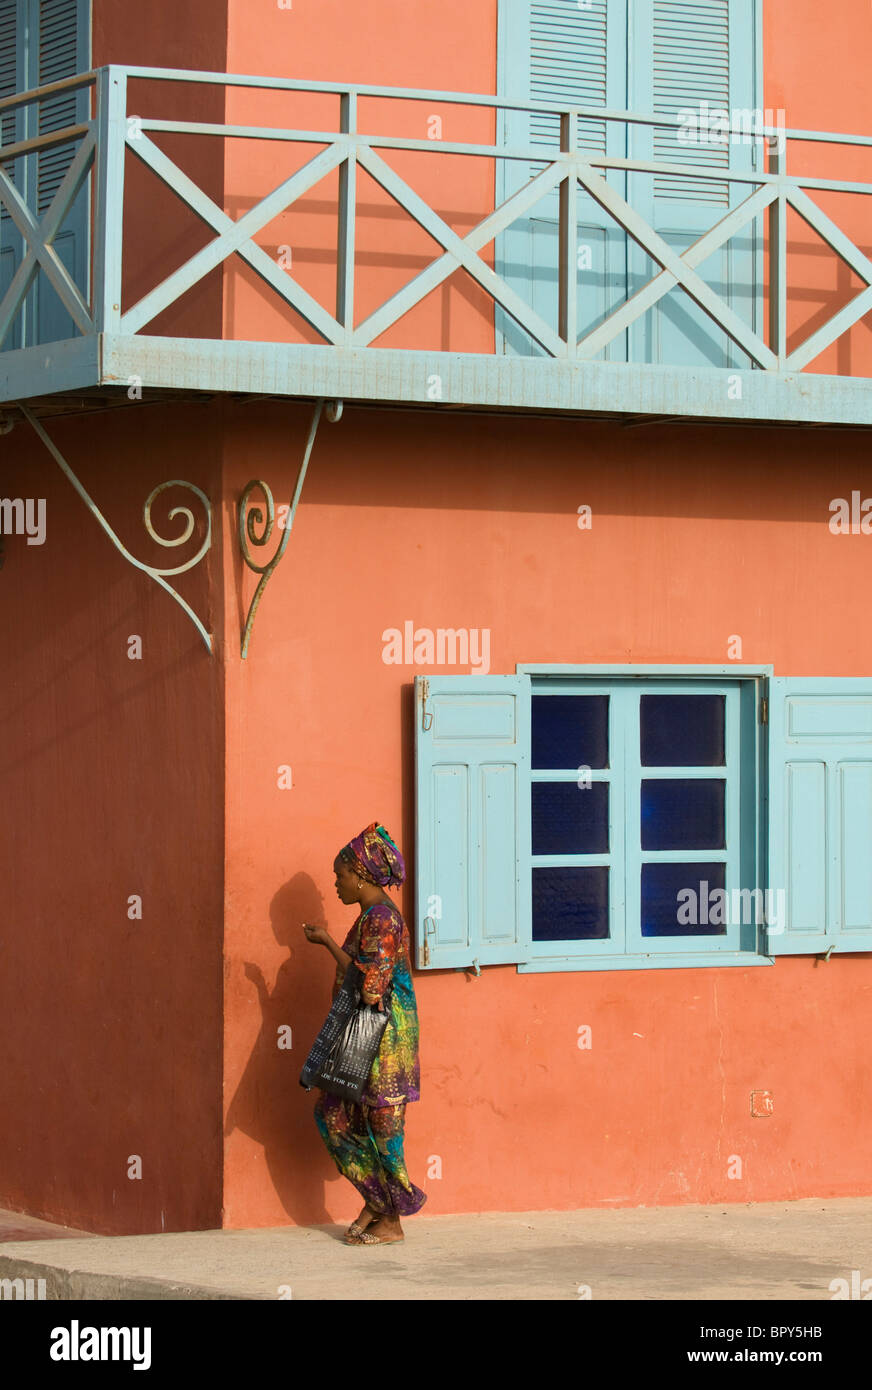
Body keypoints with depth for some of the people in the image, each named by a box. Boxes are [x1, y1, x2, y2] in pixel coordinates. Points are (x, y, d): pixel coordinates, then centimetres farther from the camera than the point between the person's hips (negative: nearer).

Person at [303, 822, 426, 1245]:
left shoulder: (382, 919, -17)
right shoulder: (372, 916, 13)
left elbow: (369, 984, -22)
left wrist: (329, 943, -15)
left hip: (383, 1037, -10)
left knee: (381, 1124, -2)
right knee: (333, 1114, 11)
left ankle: (391, 1221, 7)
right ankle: (375, 1202, 18)